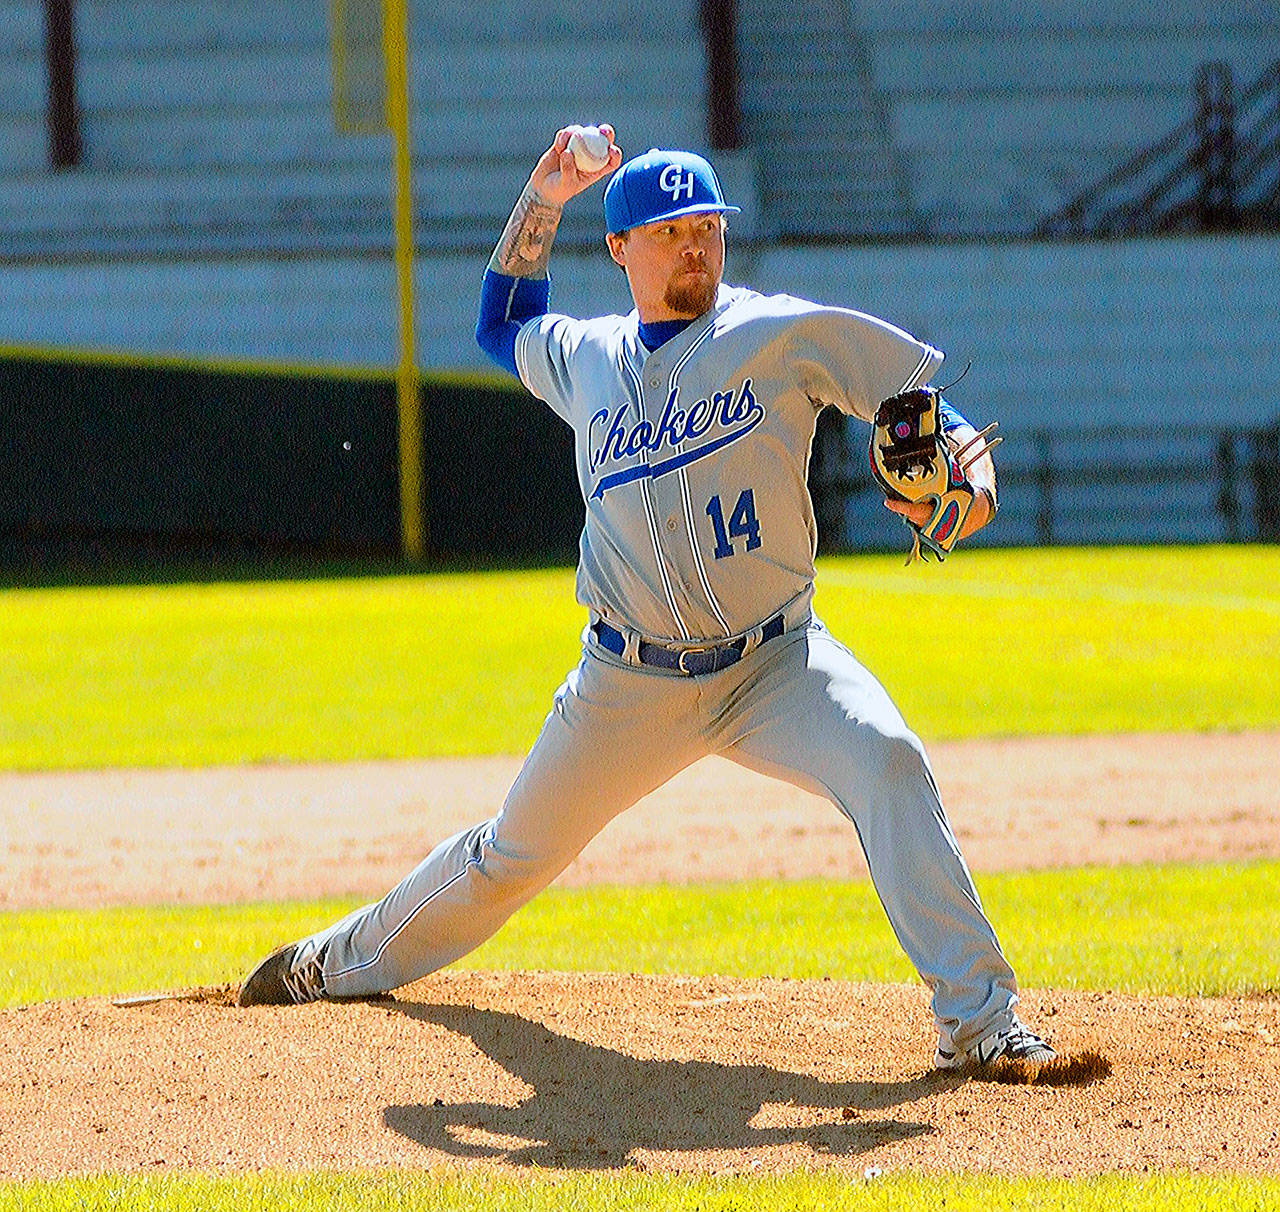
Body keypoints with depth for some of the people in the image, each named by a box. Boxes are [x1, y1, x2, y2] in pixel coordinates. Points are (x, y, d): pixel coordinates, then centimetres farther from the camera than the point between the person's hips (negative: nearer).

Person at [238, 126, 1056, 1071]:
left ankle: (978, 1019, -32)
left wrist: (971, 472, -21)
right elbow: (501, 328, 29)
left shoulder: (783, 335, -3)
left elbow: (923, 390, 0)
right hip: (628, 688, 3)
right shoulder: (587, 356, 9)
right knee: (511, 857, 15)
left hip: (775, 663, -3)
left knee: (886, 762, -32)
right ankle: (347, 963, 42)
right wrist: (541, 202, 16)